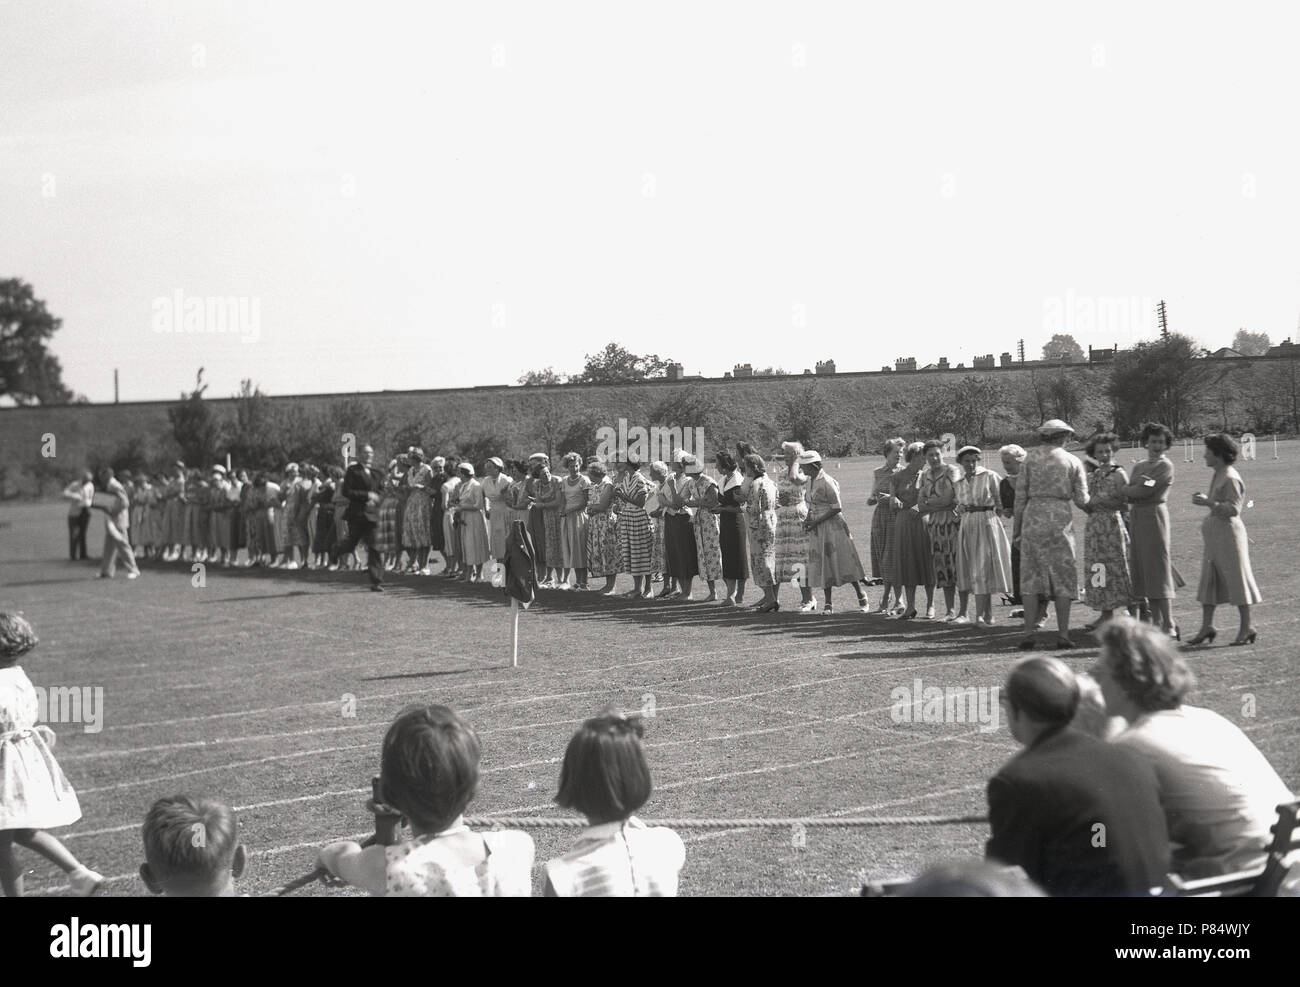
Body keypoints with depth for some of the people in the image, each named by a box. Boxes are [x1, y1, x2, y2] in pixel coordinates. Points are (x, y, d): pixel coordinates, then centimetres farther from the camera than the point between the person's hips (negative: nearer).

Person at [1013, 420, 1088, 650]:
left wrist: (1017, 527, 9)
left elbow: (1020, 494, 3)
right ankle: (1063, 634, 3)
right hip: (1060, 518, 0)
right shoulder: (1073, 461, 5)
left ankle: (1029, 633, -1)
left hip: (1033, 517, 0)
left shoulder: (1031, 457, 5)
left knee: (1030, 575, 5)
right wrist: (1093, 506, 26)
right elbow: (1082, 501, 3)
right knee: (1063, 576, 6)